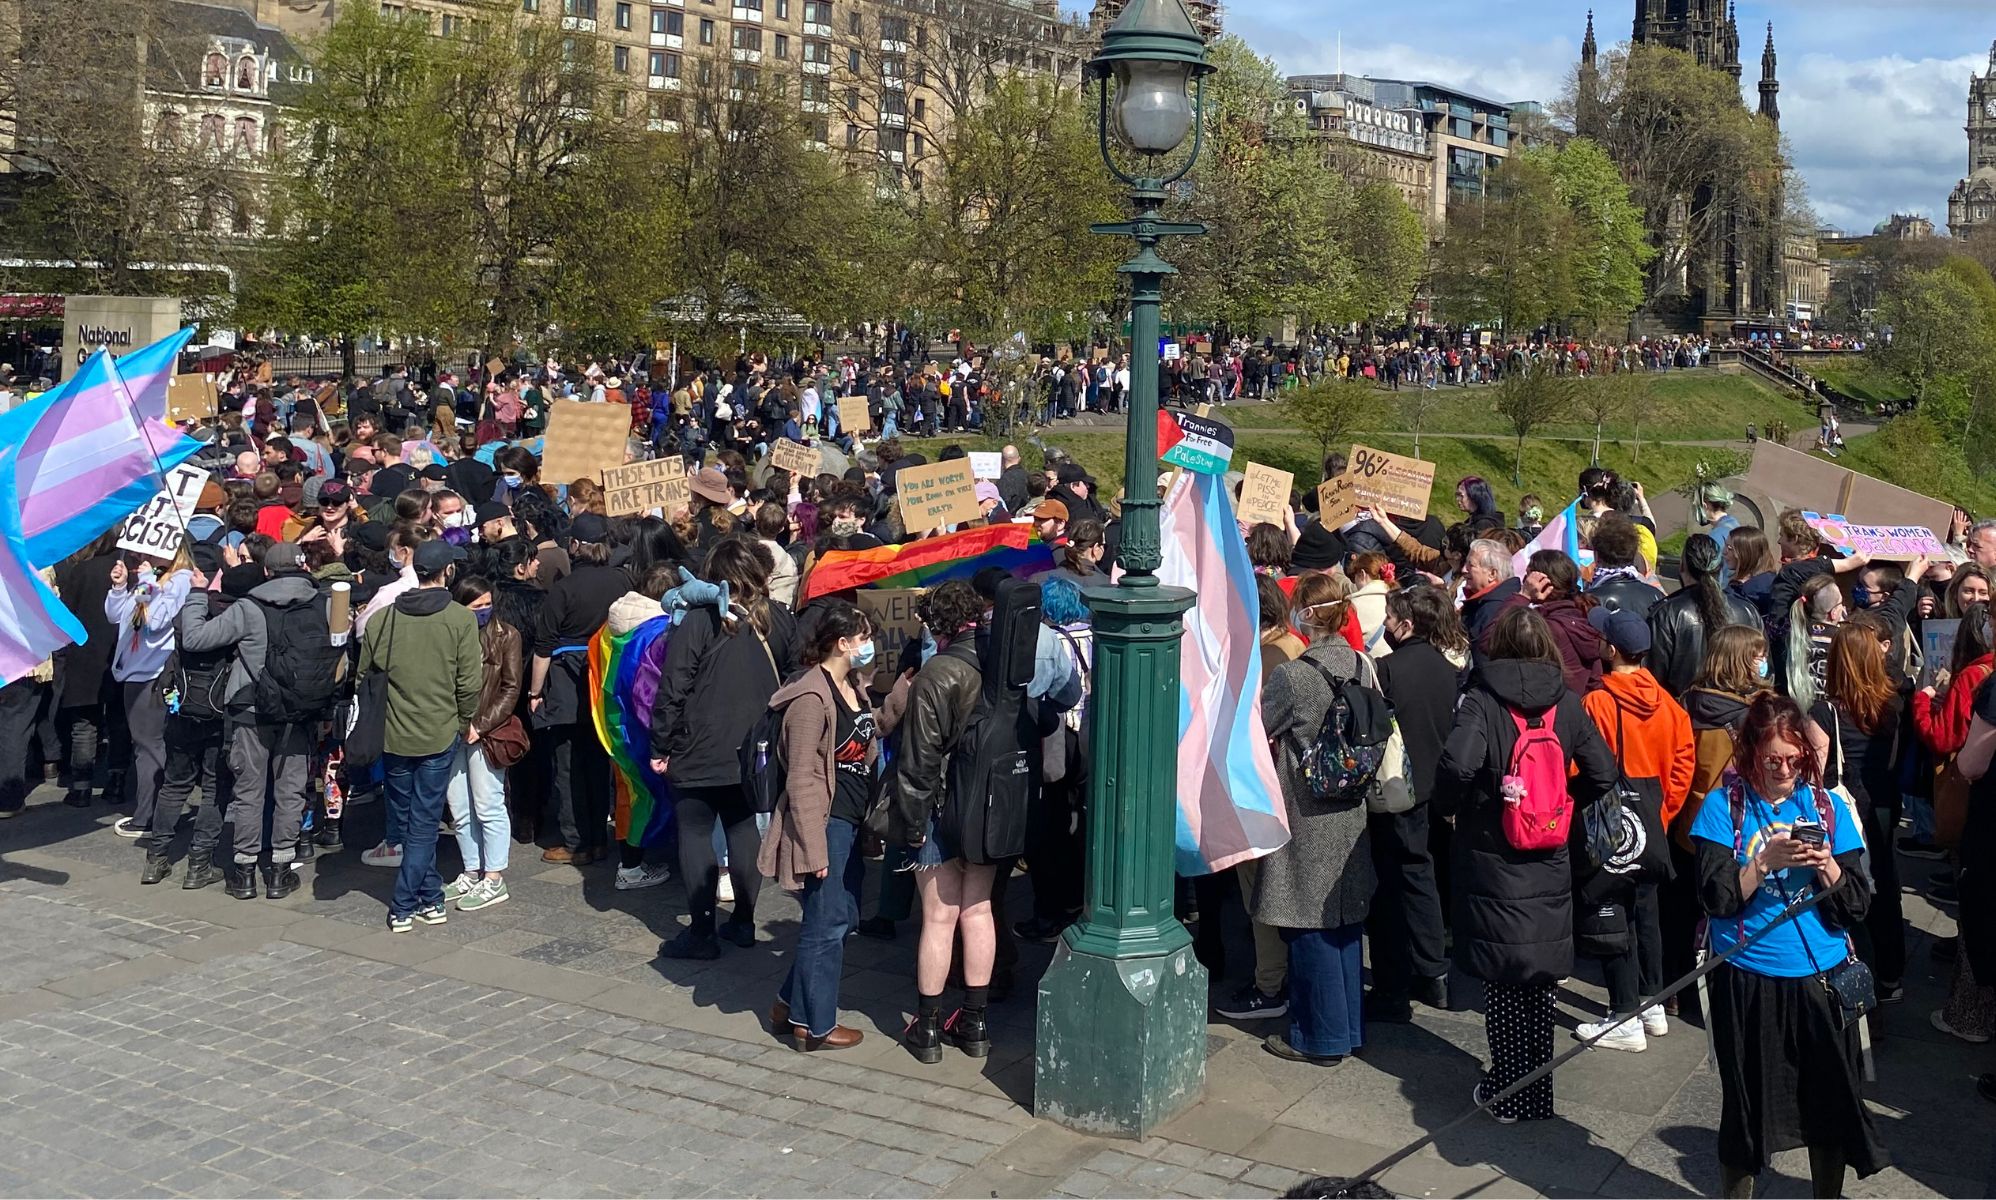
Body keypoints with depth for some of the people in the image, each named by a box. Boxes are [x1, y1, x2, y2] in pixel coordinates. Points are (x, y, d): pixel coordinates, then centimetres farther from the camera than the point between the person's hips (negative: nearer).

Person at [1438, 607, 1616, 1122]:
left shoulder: (1482, 701, -14)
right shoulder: (1566, 702, -1)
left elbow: (1458, 765, -28)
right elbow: (1602, 774, 0)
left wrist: (1451, 804, -8)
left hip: (1493, 864, -4)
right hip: (1550, 868, 4)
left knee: (1502, 984, 7)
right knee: (1540, 983, 15)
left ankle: (1508, 1093, 13)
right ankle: (1538, 1090, 24)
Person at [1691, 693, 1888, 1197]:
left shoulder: (1827, 805, 2)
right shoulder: (1724, 805, -5)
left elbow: (1857, 905, -2)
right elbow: (1717, 897, -12)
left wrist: (1826, 867, -20)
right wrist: (1765, 862, -25)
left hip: (1821, 978, 2)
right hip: (1748, 982, -2)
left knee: (1831, 1100, 10)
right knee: (1746, 1104, 10)